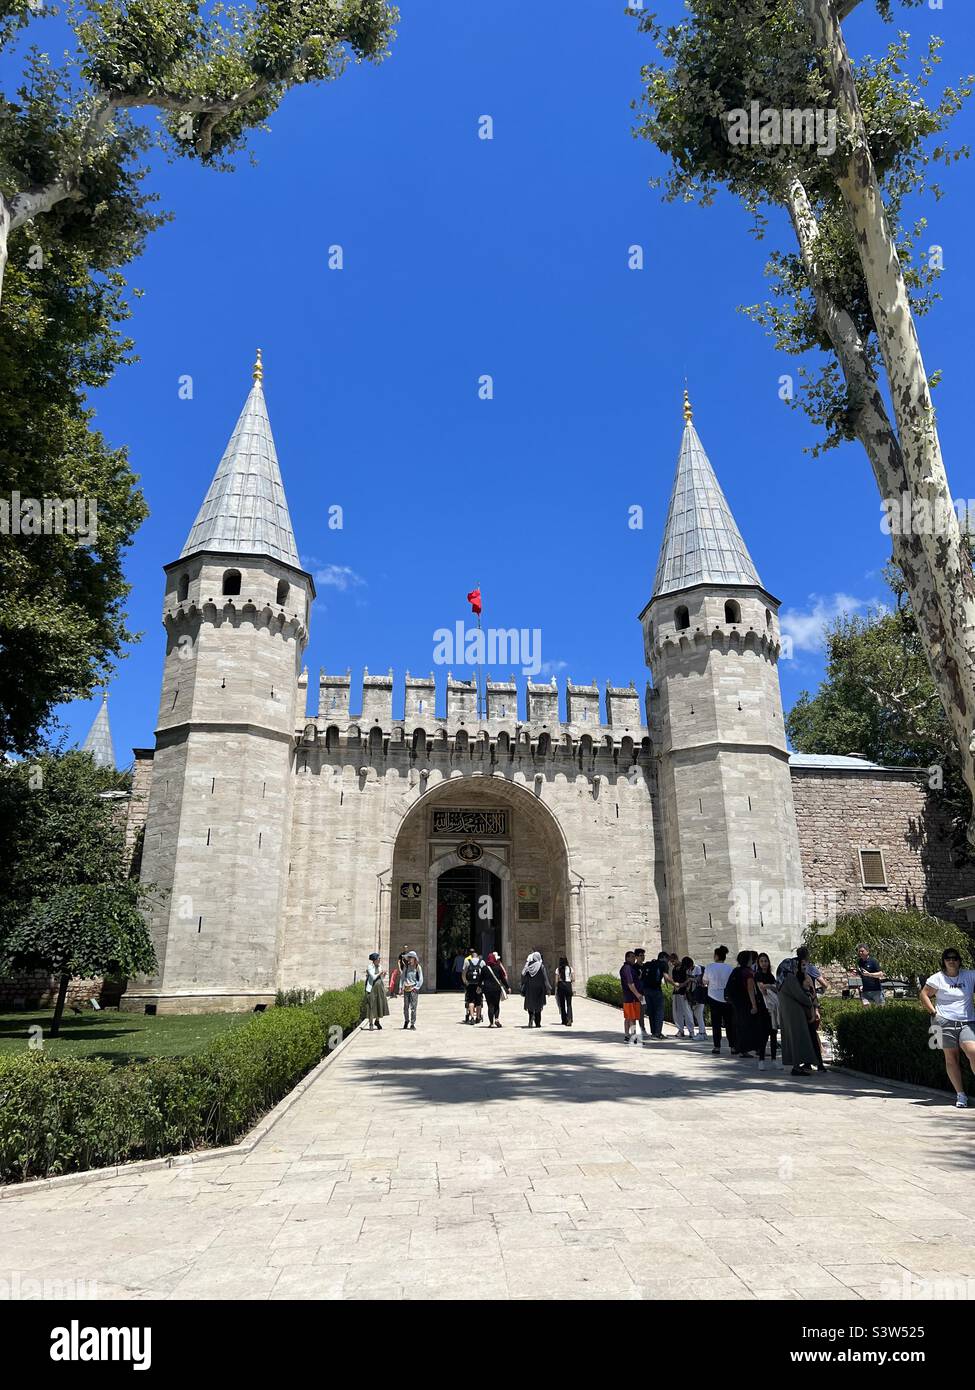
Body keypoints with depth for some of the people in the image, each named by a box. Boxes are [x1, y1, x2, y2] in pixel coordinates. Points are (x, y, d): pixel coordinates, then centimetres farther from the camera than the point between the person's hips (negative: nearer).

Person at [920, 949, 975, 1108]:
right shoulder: (937, 979, 0)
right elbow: (924, 994, 6)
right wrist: (934, 1013, -2)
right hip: (946, 1022, -1)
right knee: (951, 1059, 2)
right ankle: (960, 1095, 10)